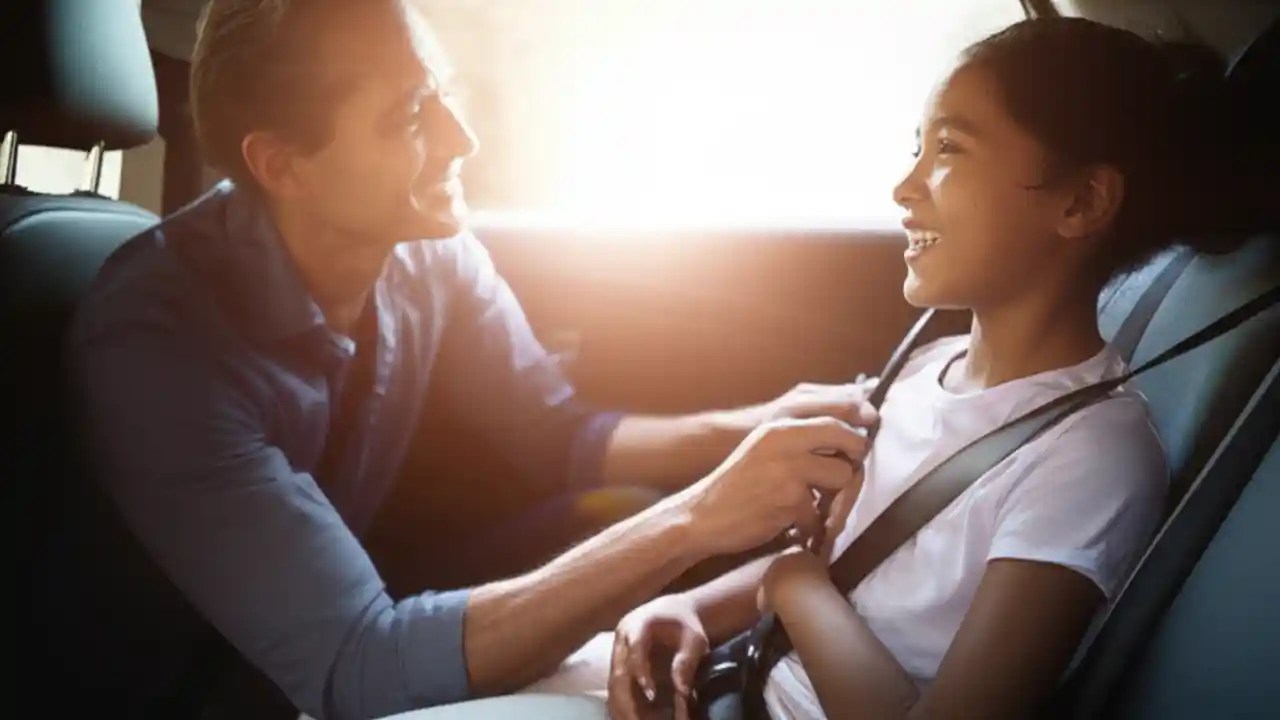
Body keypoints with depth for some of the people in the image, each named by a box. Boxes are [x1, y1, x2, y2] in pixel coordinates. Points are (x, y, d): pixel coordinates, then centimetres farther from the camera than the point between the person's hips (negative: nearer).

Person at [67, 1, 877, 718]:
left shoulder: (430, 248, -13)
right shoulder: (160, 340, -33)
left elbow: (560, 435, -2)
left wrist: (752, 430, -22)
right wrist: (691, 521, -41)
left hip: (361, 604, 6)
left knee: (611, 516, -13)